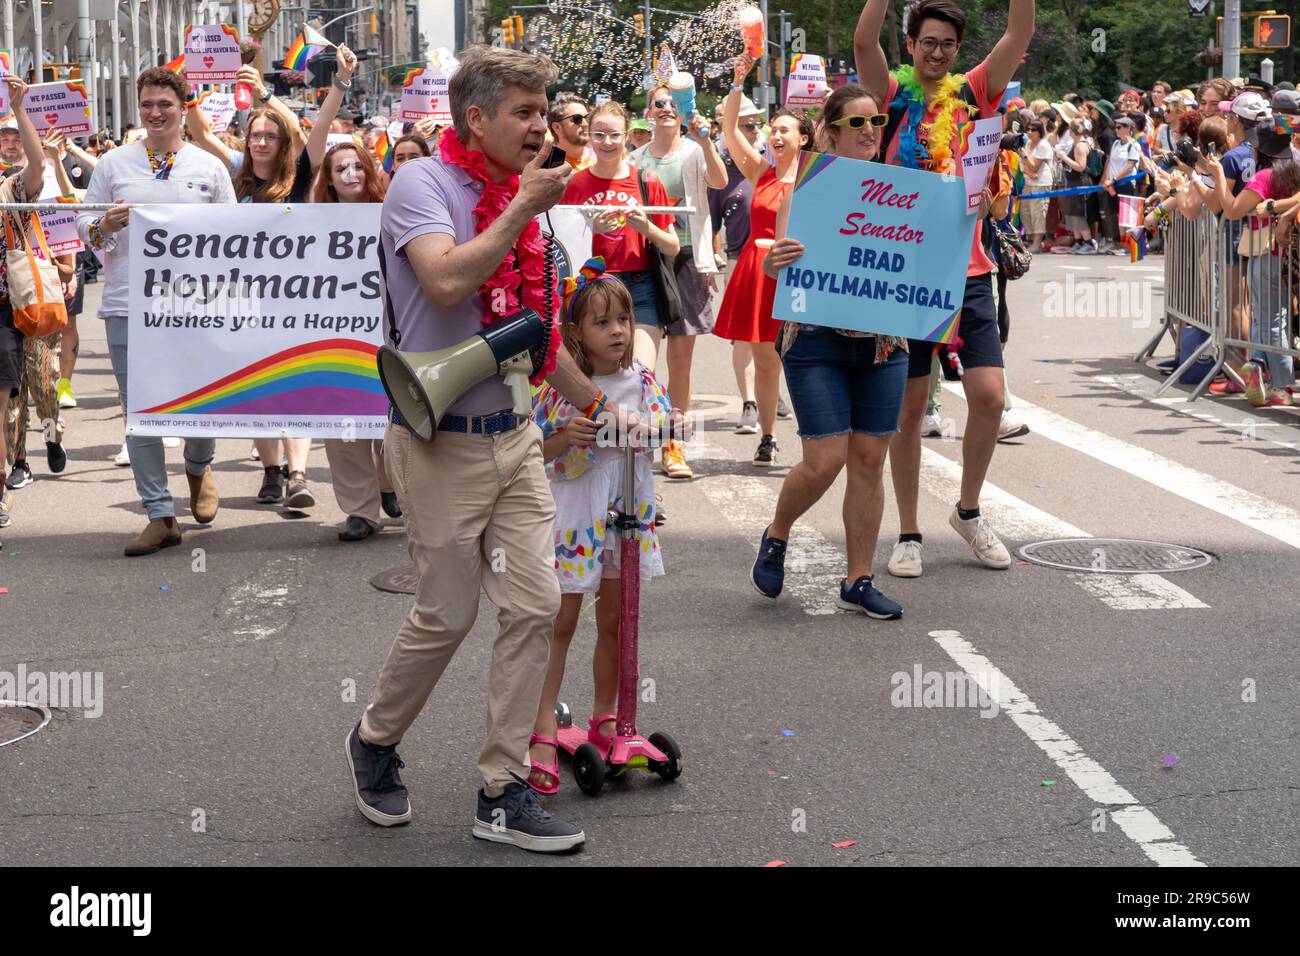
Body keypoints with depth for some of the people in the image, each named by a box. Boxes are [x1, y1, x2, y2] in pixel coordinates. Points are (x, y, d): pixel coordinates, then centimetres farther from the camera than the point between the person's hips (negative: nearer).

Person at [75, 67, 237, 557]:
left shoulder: (210, 167, 7)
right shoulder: (113, 164, 7)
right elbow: (85, 230, 10)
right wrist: (106, 225, -12)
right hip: (128, 308, 1)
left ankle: (198, 469, 35)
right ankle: (160, 516, 10)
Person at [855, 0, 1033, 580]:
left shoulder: (974, 92, 8)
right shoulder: (894, 93, 1)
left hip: (967, 271, 2)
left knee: (989, 395, -4)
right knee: (909, 406, 4)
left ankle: (968, 510, 19)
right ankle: (908, 533, 15)